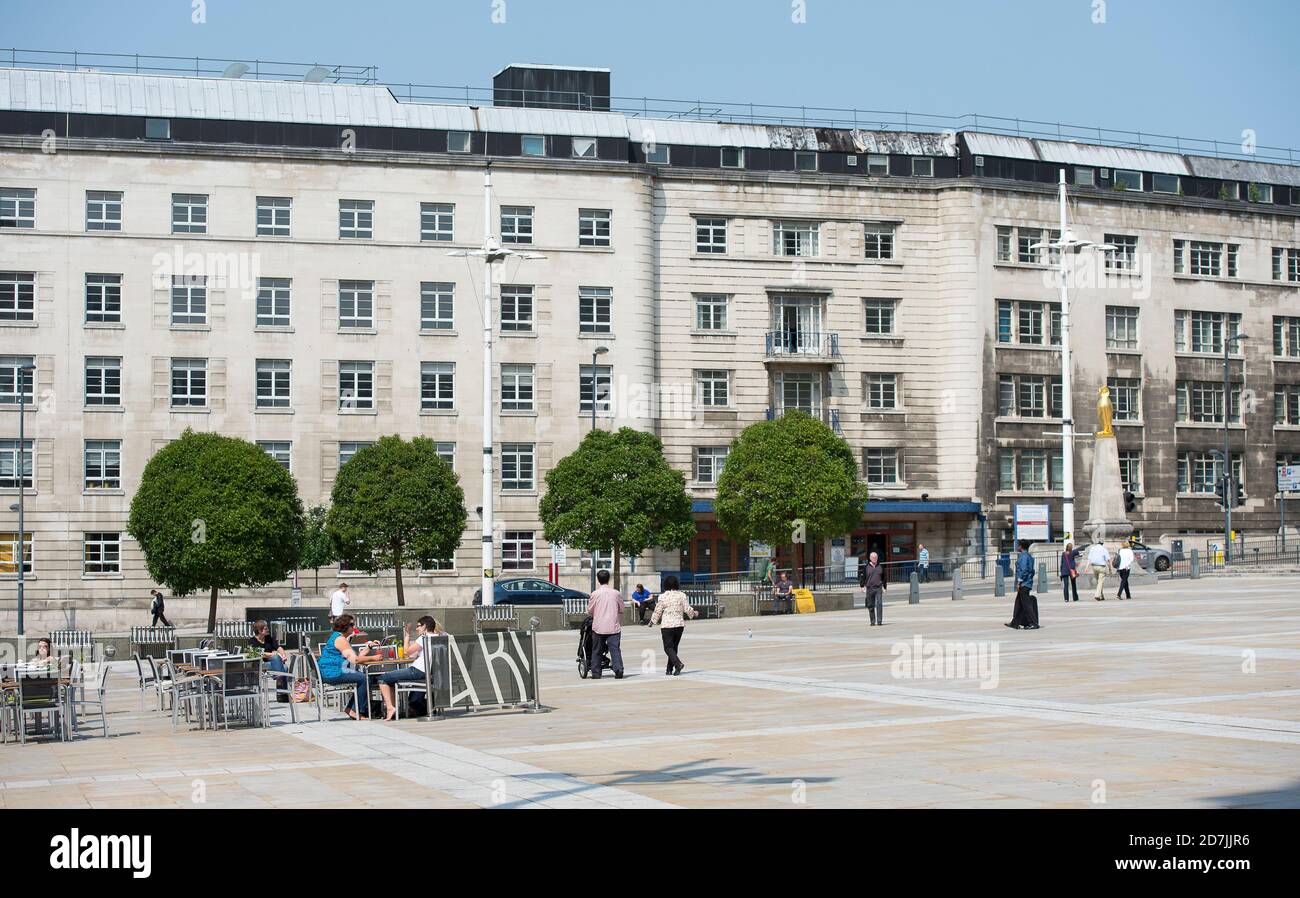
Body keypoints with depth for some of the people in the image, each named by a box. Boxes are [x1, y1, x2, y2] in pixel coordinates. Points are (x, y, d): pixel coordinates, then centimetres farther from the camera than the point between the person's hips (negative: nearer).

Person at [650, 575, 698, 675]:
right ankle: (669, 669, 15)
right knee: (674, 647, 14)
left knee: (668, 647, -1)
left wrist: (652, 622, 14)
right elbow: (687, 609, -2)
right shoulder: (682, 595, -1)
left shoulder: (662, 596, -8)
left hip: (667, 625, -4)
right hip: (680, 624, 4)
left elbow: (657, 611, -2)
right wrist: (694, 613, 20)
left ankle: (678, 663, -23)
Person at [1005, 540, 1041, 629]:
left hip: (1023, 584, -10)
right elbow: (1032, 571, 19)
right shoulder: (1030, 556, 15)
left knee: (1026, 604, -7)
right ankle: (1015, 623, 20)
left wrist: (1019, 582, -18)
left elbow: (1023, 570, -21)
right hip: (1028, 583, 10)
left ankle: (1033, 623, -8)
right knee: (1018, 603, 15)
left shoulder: (1023, 556, -14)